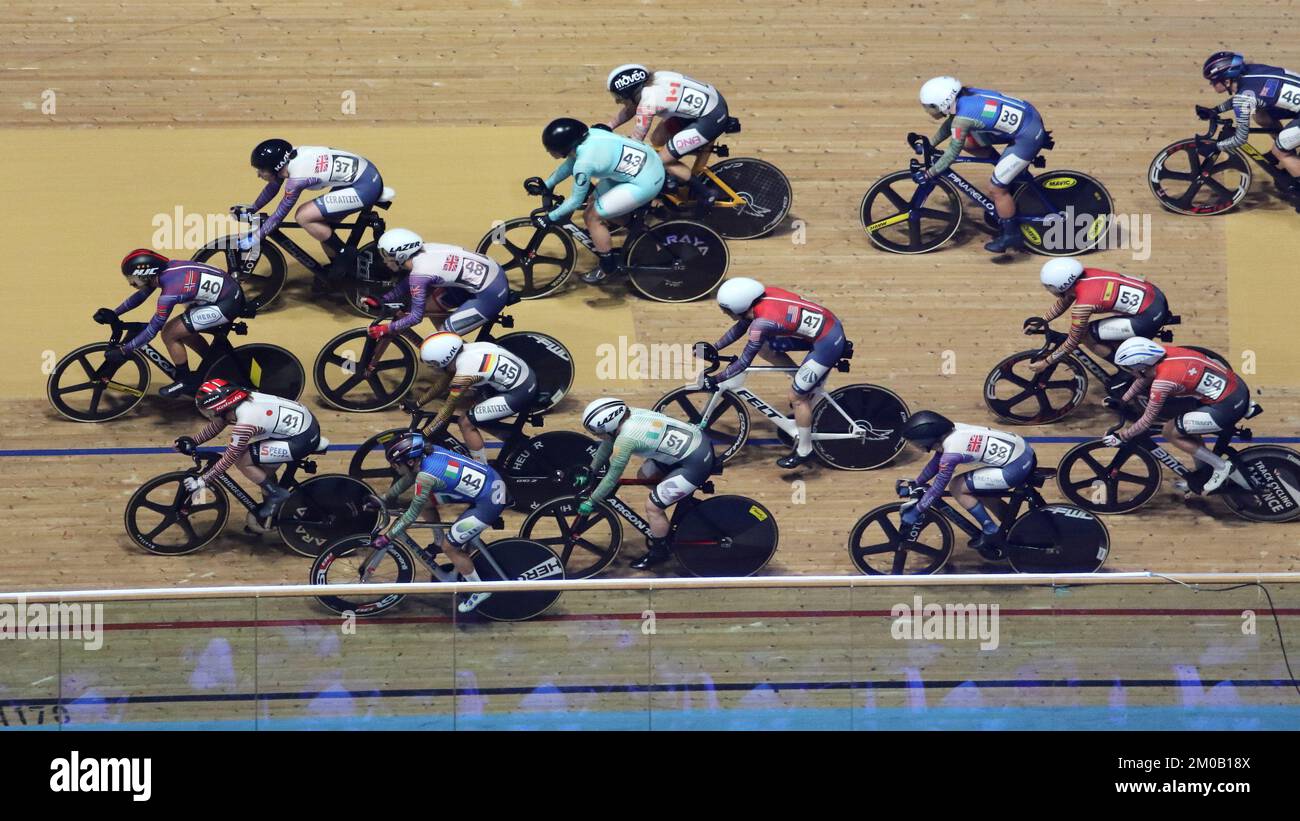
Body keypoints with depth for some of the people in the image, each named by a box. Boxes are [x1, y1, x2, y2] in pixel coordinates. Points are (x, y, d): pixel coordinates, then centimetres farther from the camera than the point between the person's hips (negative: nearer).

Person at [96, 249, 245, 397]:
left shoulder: (169, 293, -24)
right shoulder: (165, 269, -2)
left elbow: (152, 330, -15)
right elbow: (141, 295, 15)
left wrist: (122, 351, -7)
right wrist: (113, 313, 13)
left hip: (227, 305, -9)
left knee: (169, 334, -5)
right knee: (182, 330, 20)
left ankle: (186, 382, 12)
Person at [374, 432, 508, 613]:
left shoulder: (426, 475, -25)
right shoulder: (428, 453, -3)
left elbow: (412, 515, -17)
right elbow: (407, 480, 16)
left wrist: (386, 538, -8)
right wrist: (381, 501, 20)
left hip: (490, 502, -9)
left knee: (449, 546, 0)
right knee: (425, 501, 11)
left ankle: (480, 591, 16)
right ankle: (439, 542, 33)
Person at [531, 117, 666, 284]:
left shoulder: (584, 163, -26)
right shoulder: (586, 136, -5)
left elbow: (575, 201, -13)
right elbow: (569, 164, 15)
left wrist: (549, 218, -1)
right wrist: (546, 185, 19)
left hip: (646, 182, -8)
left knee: (593, 217, 1)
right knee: (593, 206, 19)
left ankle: (608, 267, 18)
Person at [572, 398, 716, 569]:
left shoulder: (625, 439, -24)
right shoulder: (628, 415, -1)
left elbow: (612, 477, -13)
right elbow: (607, 445, 17)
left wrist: (590, 502, -1)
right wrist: (589, 472, 22)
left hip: (697, 463, -9)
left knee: (652, 506, -2)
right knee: (644, 475, 22)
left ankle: (659, 551, 20)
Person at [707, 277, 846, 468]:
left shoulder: (762, 322, -27)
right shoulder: (761, 297, -4)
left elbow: (743, 363, -18)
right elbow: (740, 328, 14)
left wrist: (715, 380, -8)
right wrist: (713, 348, 16)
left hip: (828, 344, -8)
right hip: (828, 324, 8)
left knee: (796, 396, 2)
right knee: (763, 346, 10)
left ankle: (804, 450, 19)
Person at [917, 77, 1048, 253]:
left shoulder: (963, 117, -22)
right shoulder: (964, 97, 1)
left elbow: (952, 153, -15)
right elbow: (949, 124, 19)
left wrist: (929, 174, -5)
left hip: (1028, 138, -9)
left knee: (996, 188, 1)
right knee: (968, 141, 12)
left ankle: (1012, 235, 17)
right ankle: (1007, 168, 24)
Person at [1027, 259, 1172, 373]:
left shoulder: (1082, 305, -18)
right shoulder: (1085, 274, 4)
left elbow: (1073, 342, -6)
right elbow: (1063, 302, 23)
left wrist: (1045, 363, 4)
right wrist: (1039, 322, 27)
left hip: (1149, 317, -9)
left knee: (1086, 336, -2)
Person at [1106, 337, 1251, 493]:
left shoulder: (1162, 382, -19)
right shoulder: (1165, 352, 2)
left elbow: (1148, 420, -8)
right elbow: (1145, 377, 22)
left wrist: (1121, 437, 6)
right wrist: (1121, 401, 29)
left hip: (1228, 407, -9)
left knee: (1170, 432, 1)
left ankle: (1221, 466, 7)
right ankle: (1203, 473, 32)